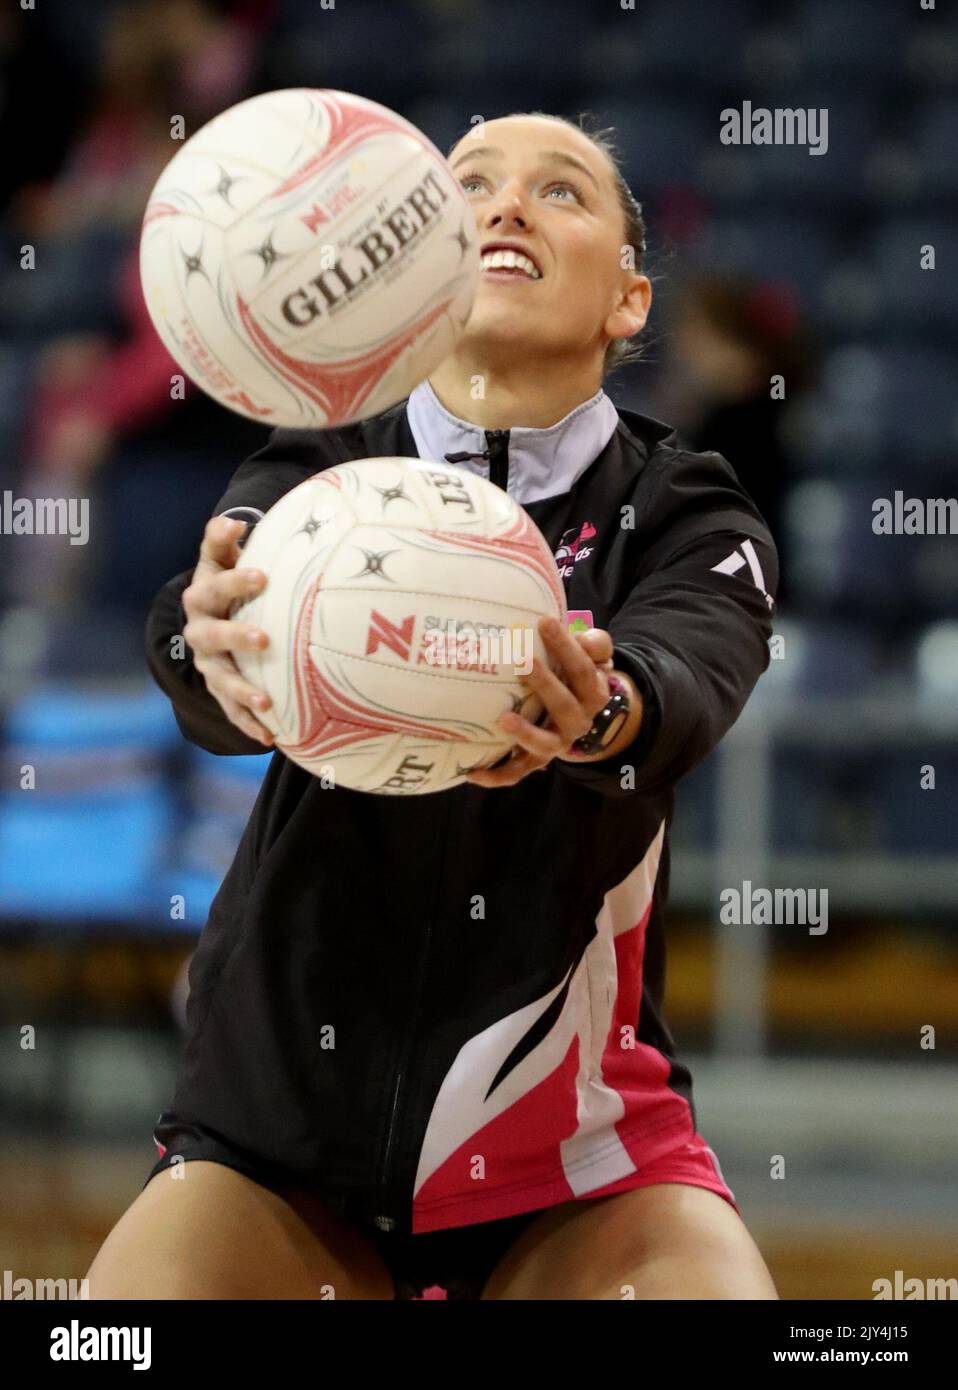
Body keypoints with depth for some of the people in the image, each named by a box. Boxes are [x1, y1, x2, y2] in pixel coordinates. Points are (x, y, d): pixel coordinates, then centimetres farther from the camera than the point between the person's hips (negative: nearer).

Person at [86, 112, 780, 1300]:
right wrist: (218, 644, -47)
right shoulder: (315, 475, 0)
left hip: (580, 1176, -1)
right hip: (280, 1146, 1)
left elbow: (684, 680, -24)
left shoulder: (688, 522, -2)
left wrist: (598, 710, -49)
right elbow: (195, 633, -22)